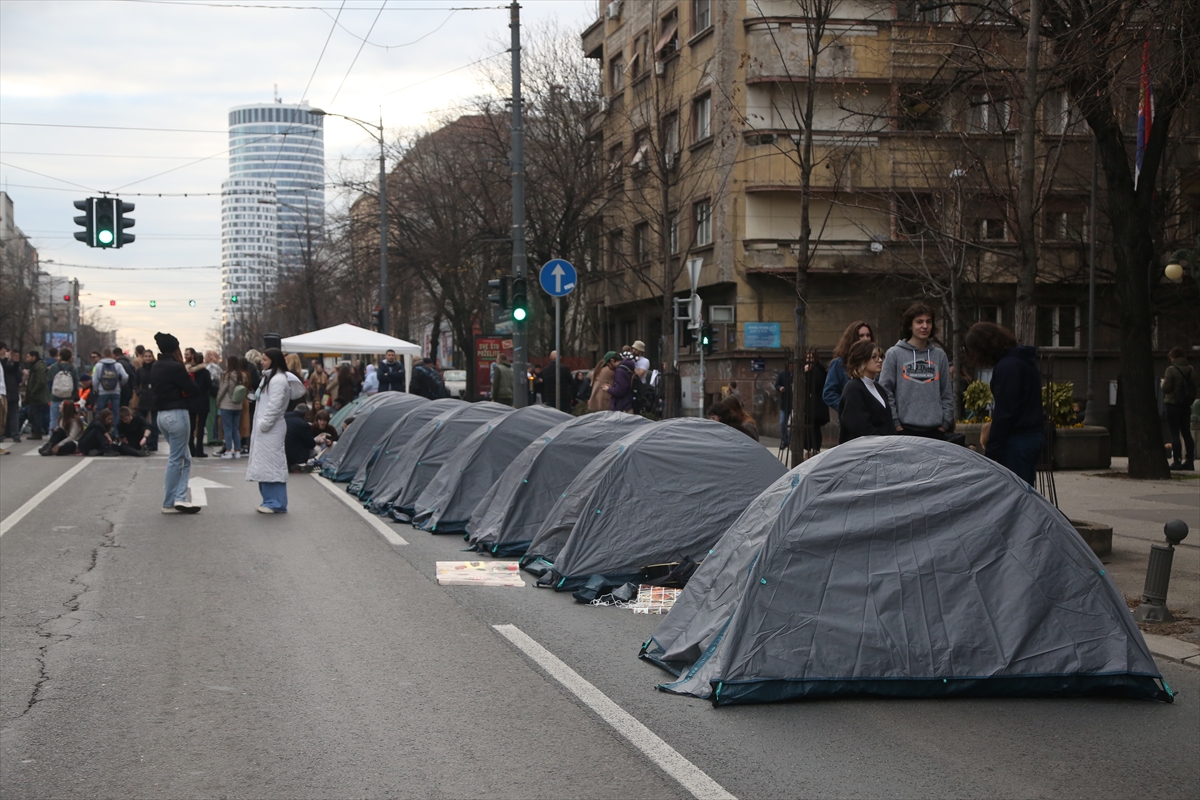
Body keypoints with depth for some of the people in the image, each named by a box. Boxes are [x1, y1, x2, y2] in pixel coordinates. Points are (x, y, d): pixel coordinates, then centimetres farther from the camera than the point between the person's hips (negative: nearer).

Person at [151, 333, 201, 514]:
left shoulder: (155, 367, 9)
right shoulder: (176, 367, -16)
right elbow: (192, 388, -12)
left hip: (162, 414, 9)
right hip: (177, 414, -9)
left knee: (184, 458, 13)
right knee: (176, 460, -1)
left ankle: (179, 498, 4)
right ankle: (169, 503, 2)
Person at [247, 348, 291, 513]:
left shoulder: (278, 380, -14)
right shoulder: (269, 377, 19)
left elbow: (275, 406, -20)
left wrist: (264, 424, -18)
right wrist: (259, 424, 16)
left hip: (271, 429, -11)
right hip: (264, 428, 11)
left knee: (271, 464, -10)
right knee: (265, 465, 11)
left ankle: (276, 504, -9)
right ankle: (270, 501, 16)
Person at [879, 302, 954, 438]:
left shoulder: (939, 355, 12)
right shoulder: (894, 354, 2)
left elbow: (947, 393, 12)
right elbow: (885, 391, -3)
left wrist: (945, 423, 4)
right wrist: (895, 423, -8)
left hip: (935, 430, 3)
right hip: (905, 429, -3)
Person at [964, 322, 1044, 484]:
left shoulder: (1007, 367, -16)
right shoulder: (1022, 360, 15)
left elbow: (1003, 413, -18)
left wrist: (991, 451, -15)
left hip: (1017, 440, -10)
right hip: (1032, 435, 10)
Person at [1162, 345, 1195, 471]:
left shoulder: (1171, 370, -14)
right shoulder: (1191, 370, 4)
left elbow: (1166, 388, -15)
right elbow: (1194, 387, 8)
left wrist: (1163, 382, 6)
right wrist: (1190, 400, 18)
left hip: (1173, 404, -5)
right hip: (1186, 404, 5)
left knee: (1175, 434, -3)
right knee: (1186, 433, 12)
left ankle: (1176, 461, -6)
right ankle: (1190, 461, 12)